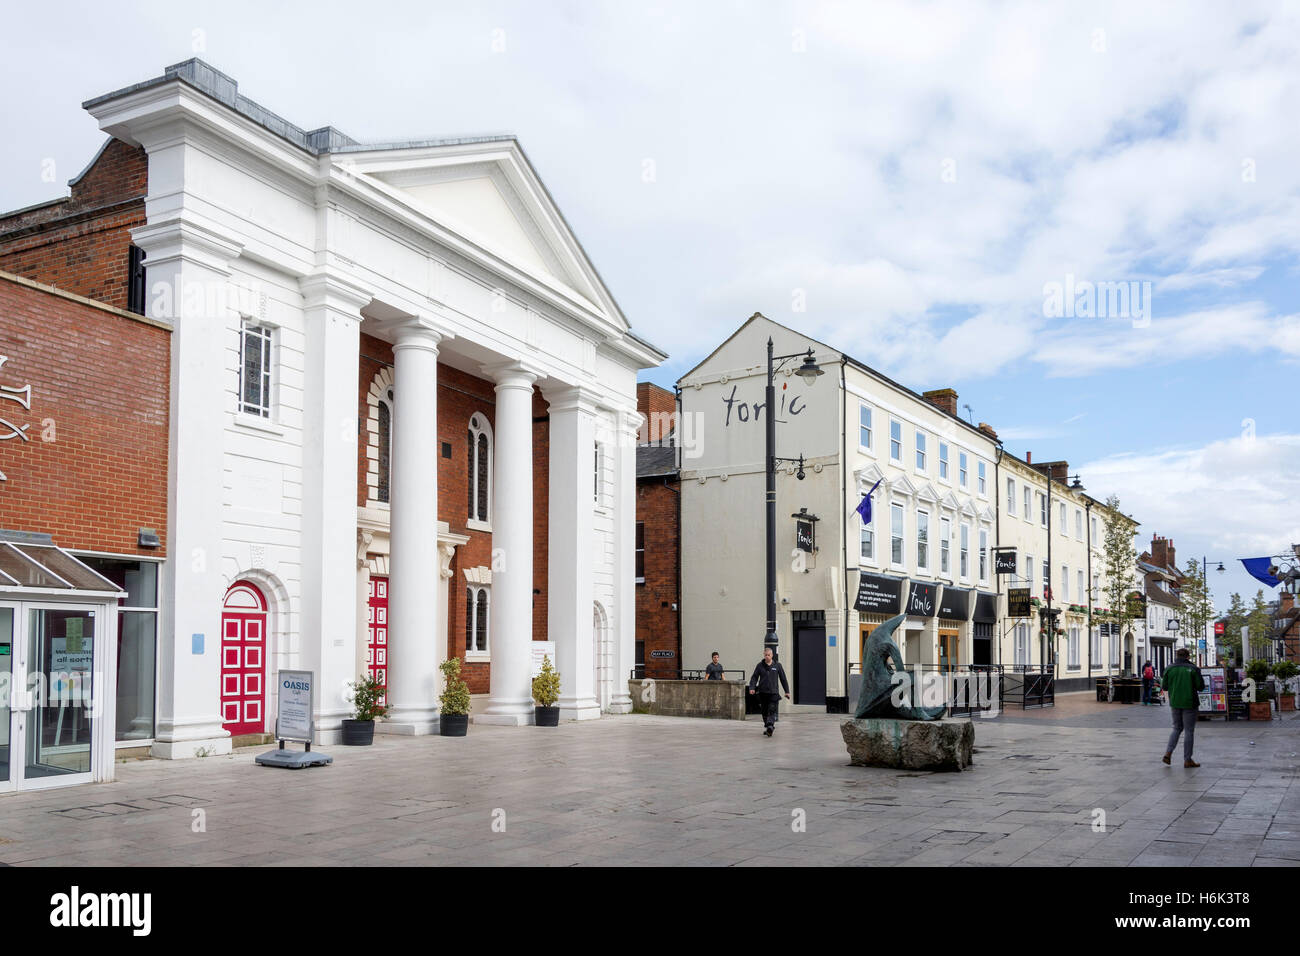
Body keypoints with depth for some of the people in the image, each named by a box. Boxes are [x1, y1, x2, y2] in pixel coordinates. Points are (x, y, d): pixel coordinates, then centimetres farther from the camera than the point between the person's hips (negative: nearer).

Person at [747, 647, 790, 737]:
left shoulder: (777, 665, 5)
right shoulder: (760, 665, 6)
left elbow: (783, 679, 10)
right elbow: (754, 678, 5)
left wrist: (787, 691, 8)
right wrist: (752, 687, -12)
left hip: (773, 692, -2)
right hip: (762, 692, 2)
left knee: (772, 710, -15)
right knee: (764, 712, 8)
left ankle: (770, 726, -25)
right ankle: (766, 726, 21)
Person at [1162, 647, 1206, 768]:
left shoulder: (1169, 668, 0)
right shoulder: (1193, 669, -10)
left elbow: (1164, 686, 3)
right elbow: (1200, 686, -9)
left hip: (1175, 703, 4)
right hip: (1189, 704, -4)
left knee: (1177, 728, 18)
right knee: (1189, 731, 4)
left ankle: (1168, 753, 3)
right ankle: (1187, 760, 7)